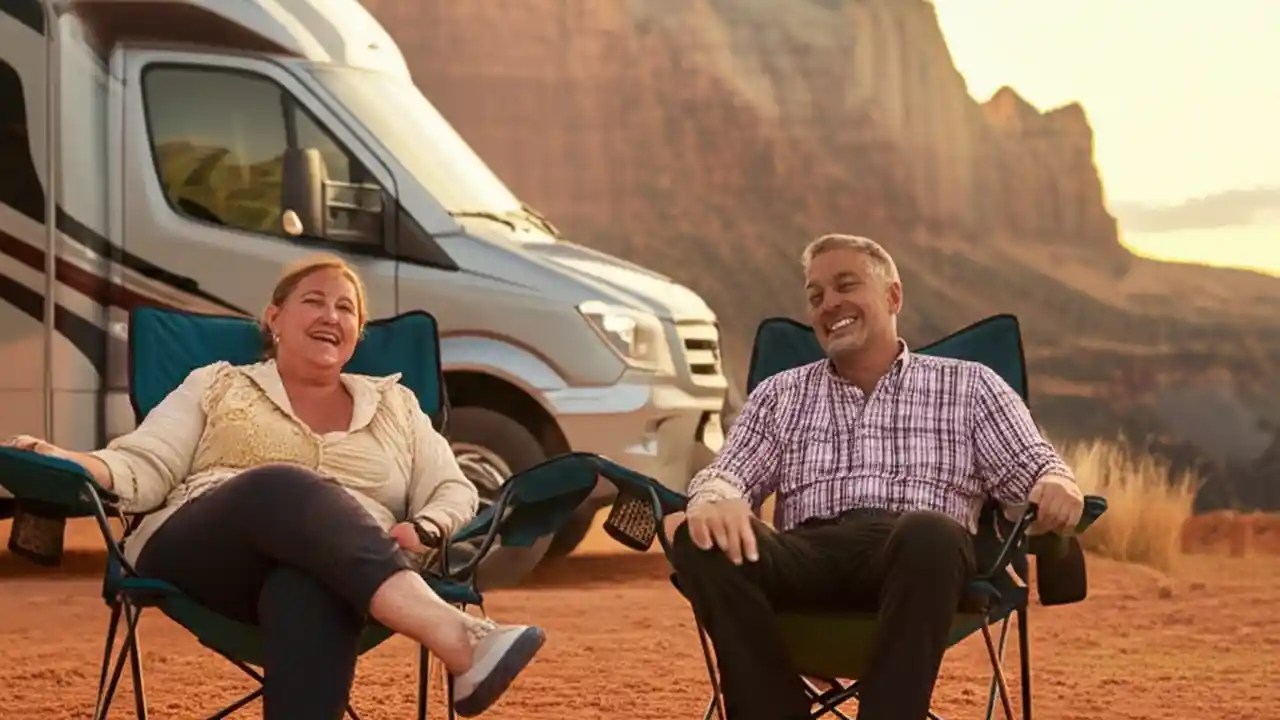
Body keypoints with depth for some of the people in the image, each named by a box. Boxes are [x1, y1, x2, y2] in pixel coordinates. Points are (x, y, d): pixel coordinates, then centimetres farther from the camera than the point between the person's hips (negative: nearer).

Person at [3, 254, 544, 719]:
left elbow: (455, 493, 20)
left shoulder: (395, 405, 28)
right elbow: (144, 468, 10)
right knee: (283, 487, -38)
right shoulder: (217, 387, 23)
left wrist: (421, 531, -4)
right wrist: (65, 462, -12)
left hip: (334, 572, 1)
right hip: (202, 561, -1)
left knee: (307, 592, -40)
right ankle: (460, 640, -59)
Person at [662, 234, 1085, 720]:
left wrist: (1054, 483, -14)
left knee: (929, 533, -40)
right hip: (810, 553, 2)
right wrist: (716, 502, -13)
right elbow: (728, 474, 15)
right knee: (699, 541, -31)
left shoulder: (968, 386, 23)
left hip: (920, 553, -2)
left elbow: (1029, 468, 14)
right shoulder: (779, 395, 27)